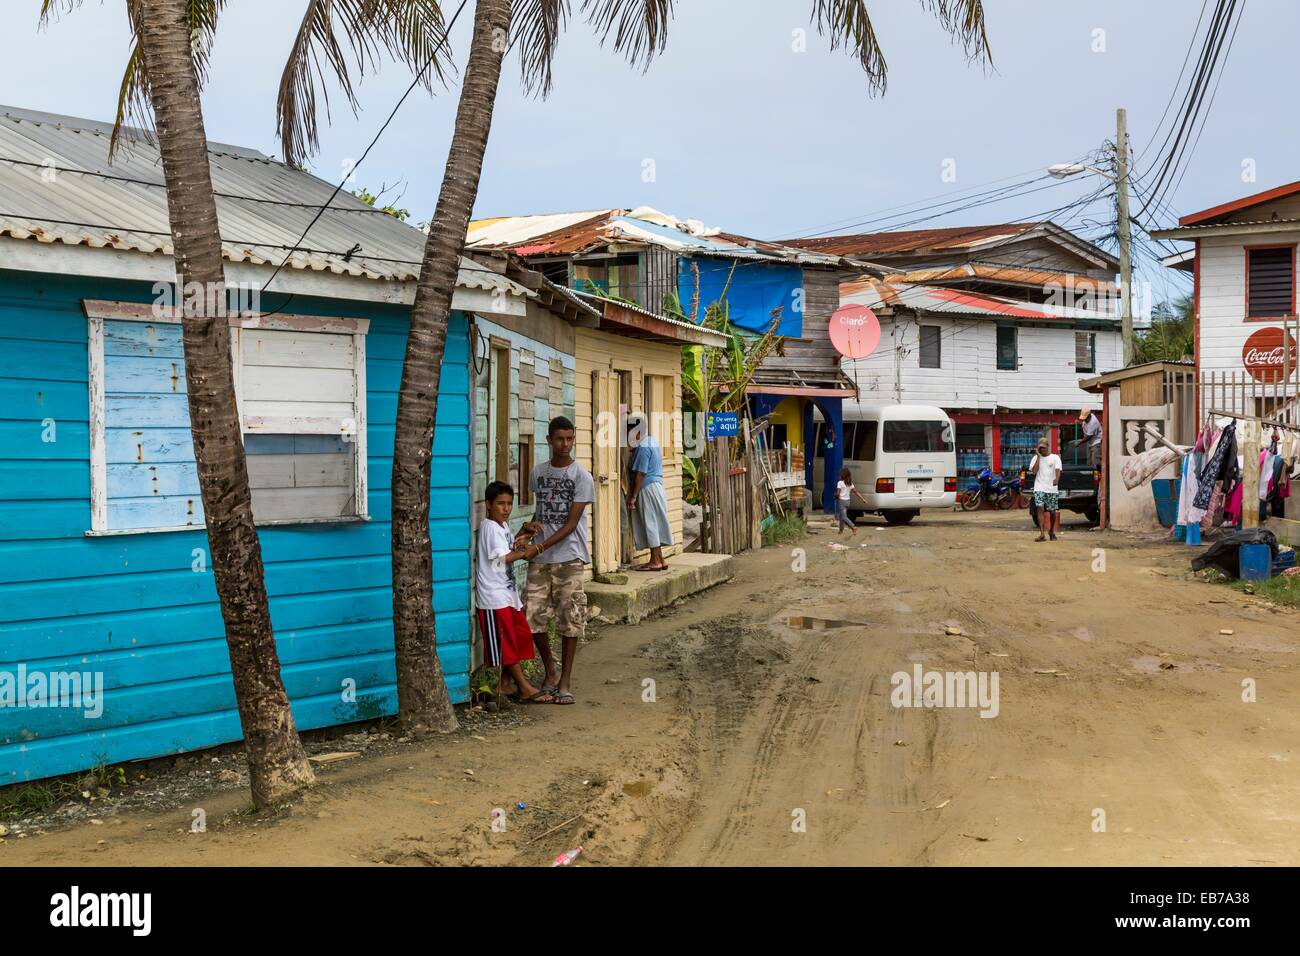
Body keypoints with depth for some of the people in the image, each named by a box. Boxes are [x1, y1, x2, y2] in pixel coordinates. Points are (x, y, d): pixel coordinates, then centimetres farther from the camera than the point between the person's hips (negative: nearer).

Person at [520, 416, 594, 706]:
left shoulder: (581, 476, -6)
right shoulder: (538, 472, 9)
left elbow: (571, 523, -10)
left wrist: (540, 546, -19)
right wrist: (531, 525, 0)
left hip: (569, 557, -4)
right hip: (539, 561, 4)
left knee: (570, 621, -1)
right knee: (534, 617, 2)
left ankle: (564, 682, 9)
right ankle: (551, 672, 23)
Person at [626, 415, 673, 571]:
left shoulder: (643, 447, -17)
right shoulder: (652, 441, 14)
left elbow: (640, 473, -19)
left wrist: (633, 496, -17)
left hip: (647, 488, -10)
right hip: (656, 484, 10)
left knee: (650, 523, -5)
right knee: (654, 524, 12)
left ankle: (655, 561, -2)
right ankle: (660, 559, 15)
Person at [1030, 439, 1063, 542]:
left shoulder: (1055, 457, 6)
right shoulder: (1036, 458, 9)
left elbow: (1058, 470, -9)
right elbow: (1034, 471, -5)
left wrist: (1057, 479, -31)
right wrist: (1038, 456, -4)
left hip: (1052, 488, 0)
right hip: (1039, 488, 0)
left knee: (1052, 511, 7)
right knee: (1040, 509, -15)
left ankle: (1052, 531, 31)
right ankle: (1041, 534, -21)